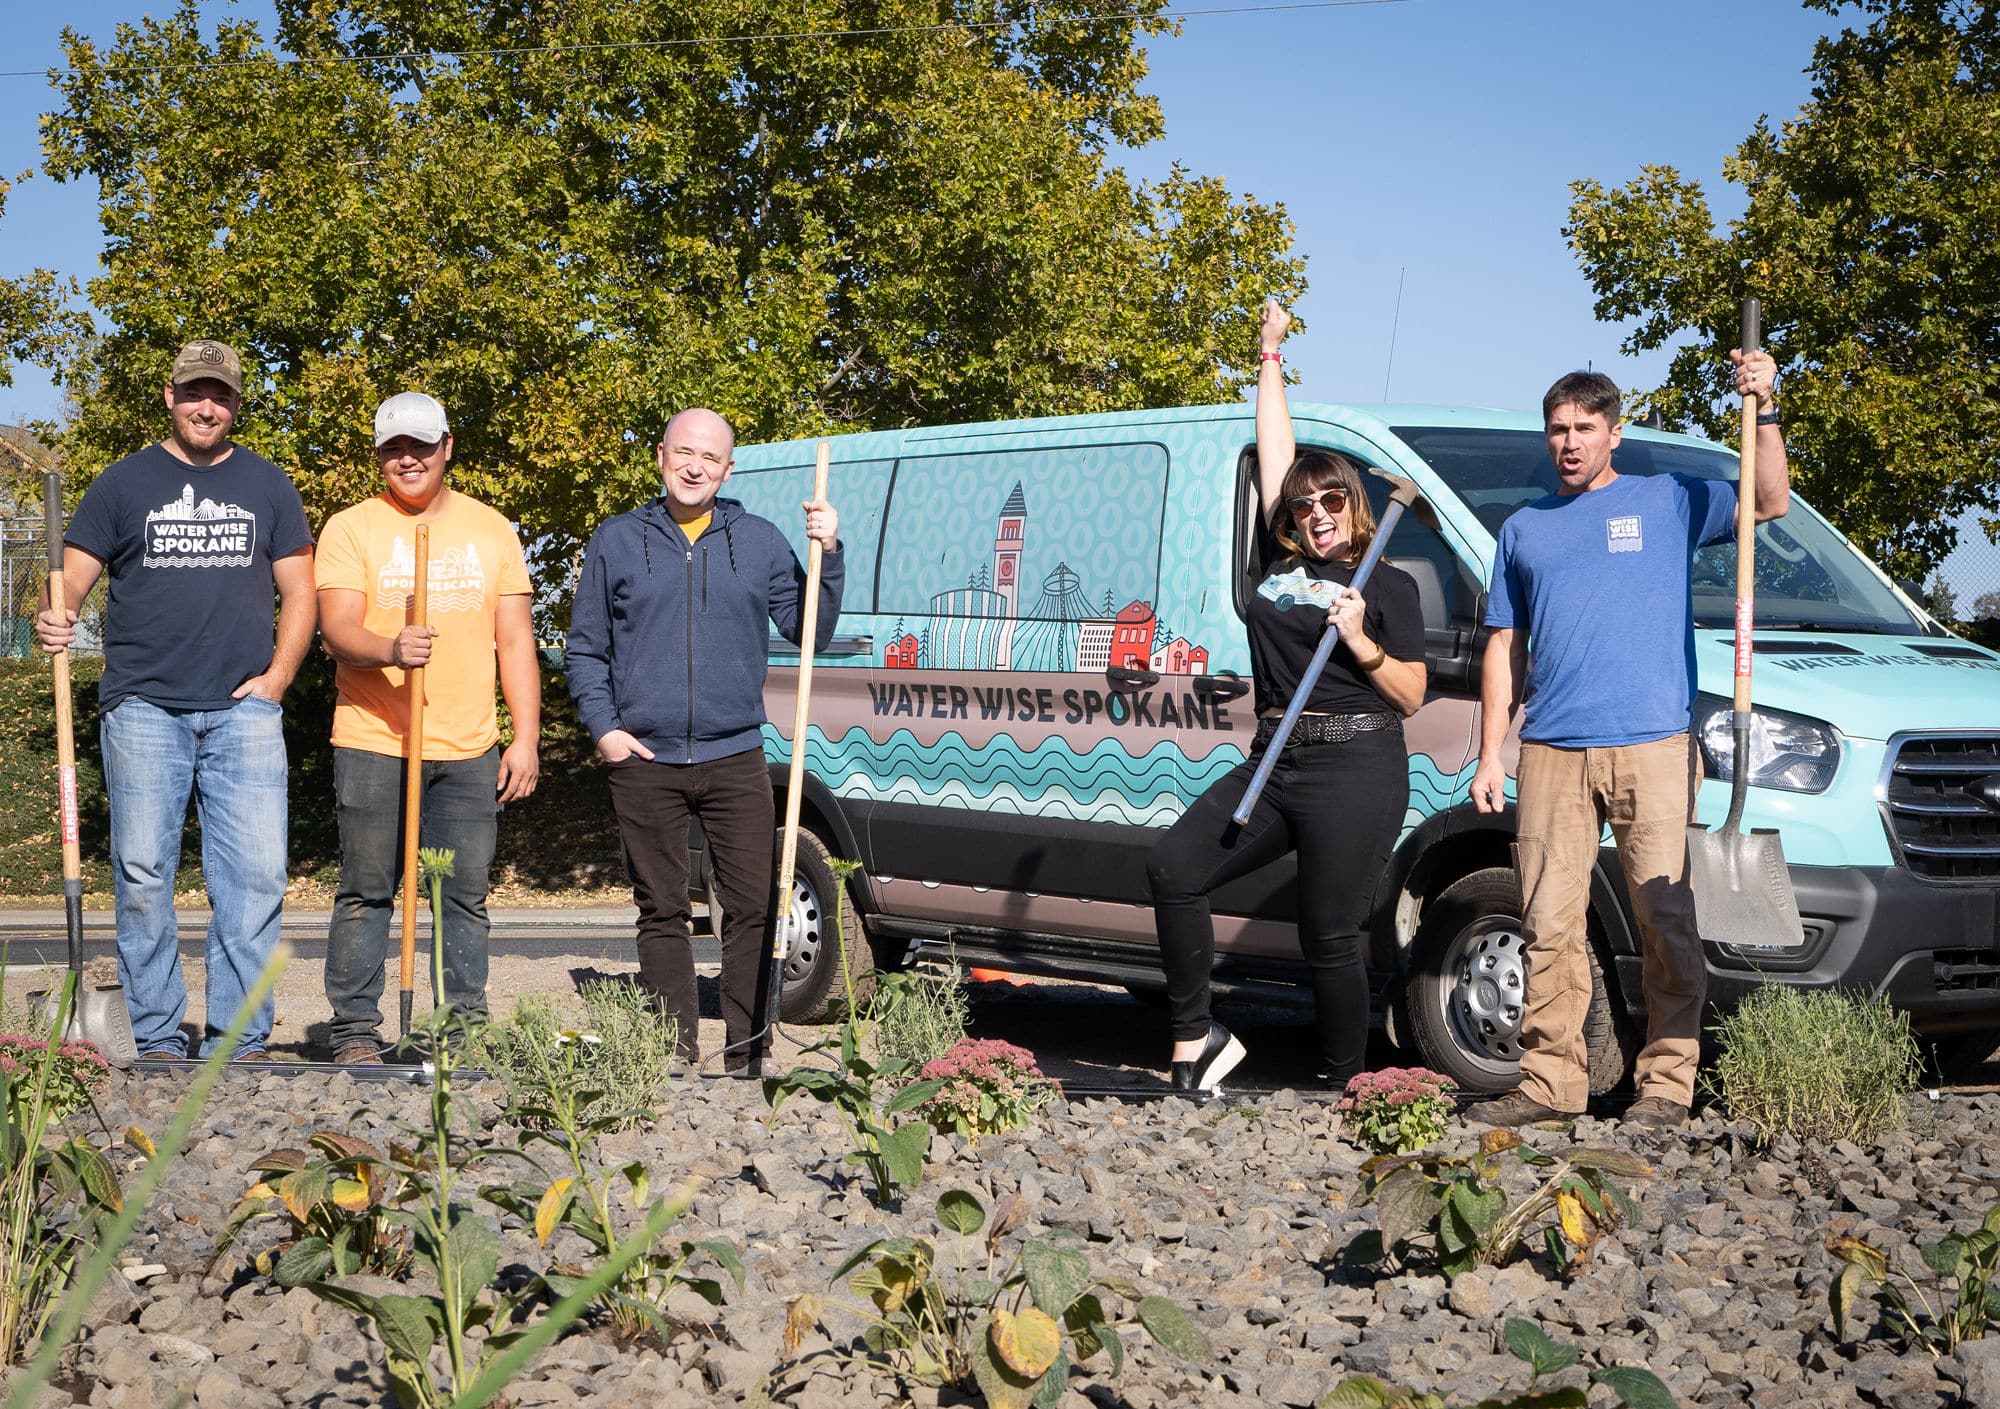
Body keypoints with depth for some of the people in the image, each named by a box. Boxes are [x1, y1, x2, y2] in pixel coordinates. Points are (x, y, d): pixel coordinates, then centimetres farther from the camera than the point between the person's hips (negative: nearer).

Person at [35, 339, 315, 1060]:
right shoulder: (124, 482, 9)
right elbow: (73, 577, 3)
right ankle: (158, 1042, 5)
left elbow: (299, 593, 14)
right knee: (142, 876, -3)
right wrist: (54, 617, -19)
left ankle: (238, 1047, -1)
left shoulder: (266, 485, 14)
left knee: (254, 876, -6)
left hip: (243, 711, 1)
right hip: (143, 706, -1)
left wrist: (275, 676, 0)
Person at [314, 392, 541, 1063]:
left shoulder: (491, 530, 13)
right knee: (366, 893, 0)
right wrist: (388, 649, -29)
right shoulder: (350, 529, 4)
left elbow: (515, 642, 12)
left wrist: (526, 738, 4)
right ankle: (355, 1032, 6)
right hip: (372, 744, -2)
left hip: (470, 751, 2)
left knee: (465, 896, 3)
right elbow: (336, 629, -7)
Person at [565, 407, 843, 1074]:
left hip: (736, 760, 0)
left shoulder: (760, 542, 10)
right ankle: (676, 1058, 11)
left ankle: (748, 1056, 3)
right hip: (645, 763, 0)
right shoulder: (616, 542, 8)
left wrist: (827, 555, -5)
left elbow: (810, 631, 8)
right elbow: (585, 650, 12)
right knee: (662, 912, 5)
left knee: (751, 908, -3)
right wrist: (604, 727, -1)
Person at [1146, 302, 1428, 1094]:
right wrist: (1272, 354, 22)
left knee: (1329, 939, -5)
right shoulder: (1279, 565, 15)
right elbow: (1275, 452, 19)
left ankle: (1341, 1087, 8)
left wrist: (1361, 643, -12)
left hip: (1355, 770, -5)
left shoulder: (1388, 585, 4)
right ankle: (1196, 1036, -1)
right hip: (1274, 762, 5)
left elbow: (1411, 696, 3)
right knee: (1173, 868, -9)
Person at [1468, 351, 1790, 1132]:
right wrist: (1490, 755, 12)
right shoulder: (1523, 529, 19)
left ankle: (1668, 1083, 0)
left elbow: (1770, 503, 0)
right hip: (1550, 753, 3)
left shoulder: (1668, 502, 11)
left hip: (1651, 747, -3)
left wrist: (1763, 412, -13)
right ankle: (1551, 1082, 6)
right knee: (1549, 924, 0)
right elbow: (1506, 649, 19)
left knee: (1665, 919, -5)